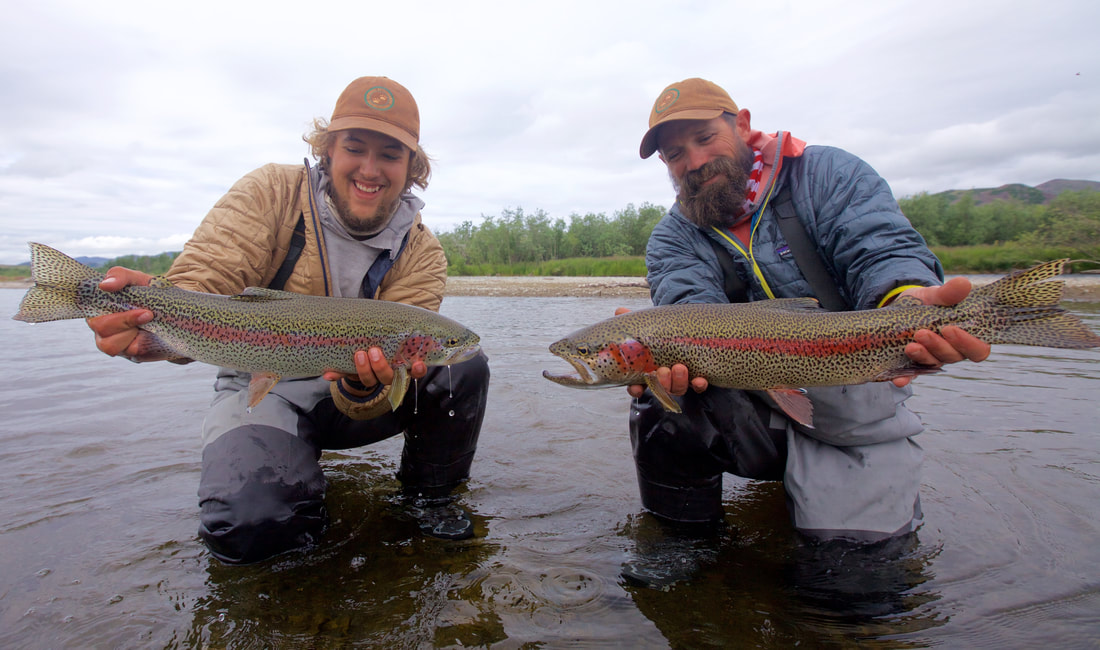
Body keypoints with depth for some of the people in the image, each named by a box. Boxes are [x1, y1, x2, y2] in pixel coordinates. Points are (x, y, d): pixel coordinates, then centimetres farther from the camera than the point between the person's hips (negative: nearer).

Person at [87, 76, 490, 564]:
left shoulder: (421, 254, -8)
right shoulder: (270, 194, -9)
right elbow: (199, 283, -19)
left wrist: (365, 387, -42)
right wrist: (152, 324, -42)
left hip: (353, 401, 2)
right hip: (263, 390, -1)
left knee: (464, 365, -23)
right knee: (248, 523, -28)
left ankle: (428, 492, 3)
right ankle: (300, 482, 11)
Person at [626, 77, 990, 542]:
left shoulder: (825, 174, -1)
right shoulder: (672, 238, 3)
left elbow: (884, 251, -17)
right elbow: (692, 307, -17)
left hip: (855, 416, 0)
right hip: (746, 413, 1)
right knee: (662, 412, -25)